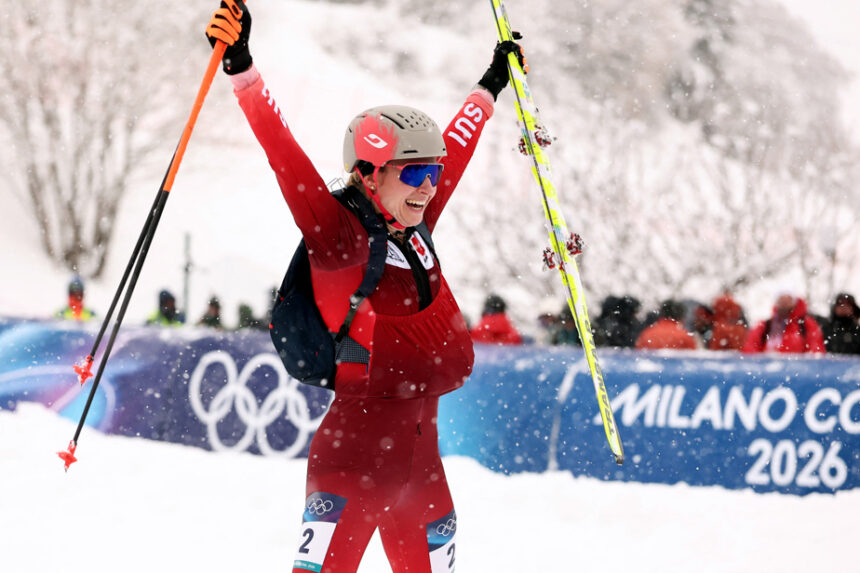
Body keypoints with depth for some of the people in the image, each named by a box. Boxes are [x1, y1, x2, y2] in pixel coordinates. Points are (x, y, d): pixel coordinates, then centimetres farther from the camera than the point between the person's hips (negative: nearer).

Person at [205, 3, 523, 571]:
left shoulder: (414, 231, 12)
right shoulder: (340, 237, -7)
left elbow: (455, 148, 28)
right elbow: (286, 157, -19)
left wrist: (491, 87, 42)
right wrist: (242, 69, -28)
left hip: (420, 450, 8)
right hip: (356, 447, -8)